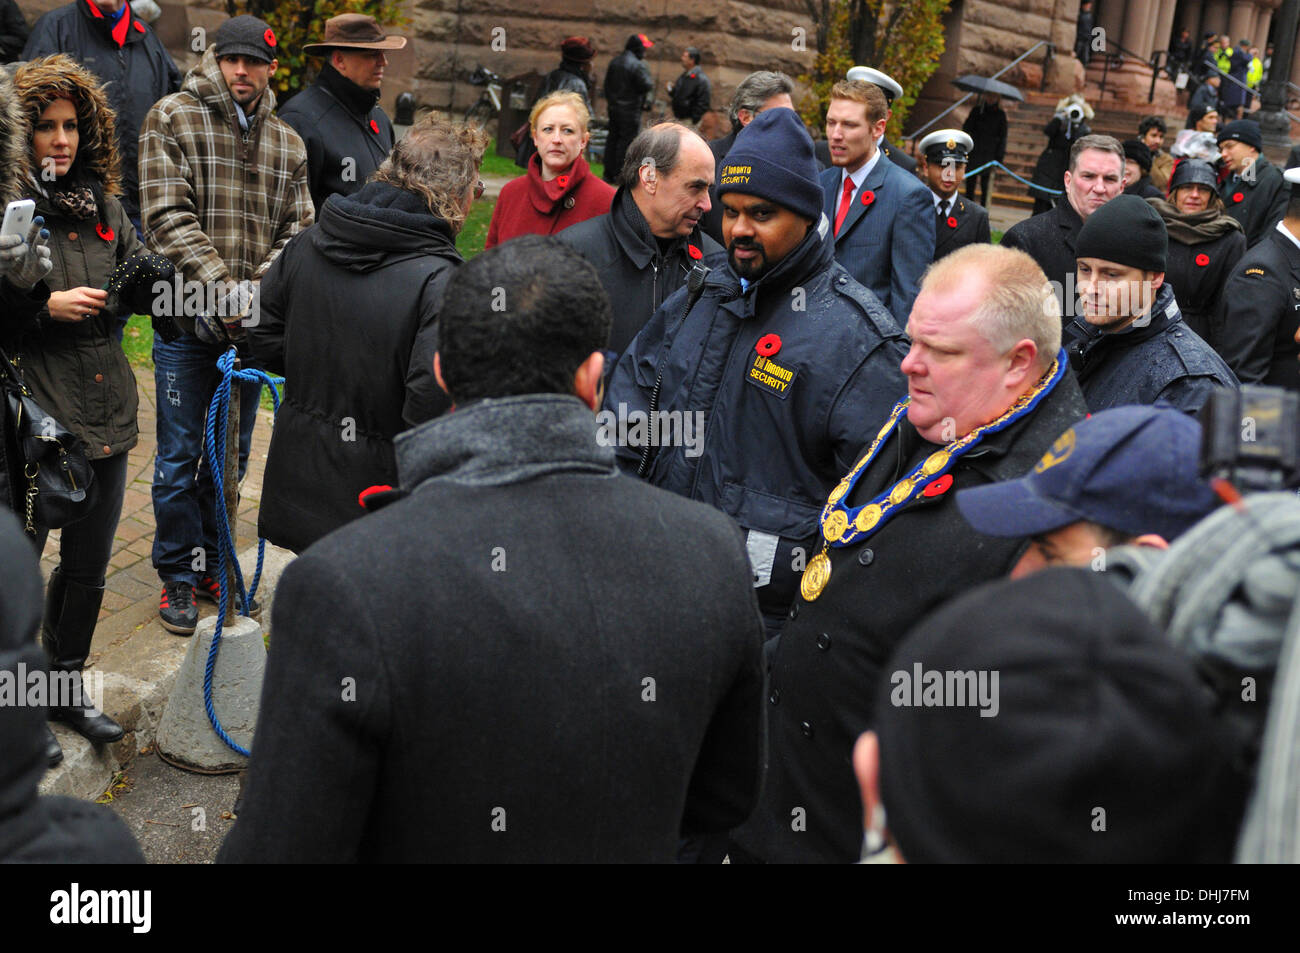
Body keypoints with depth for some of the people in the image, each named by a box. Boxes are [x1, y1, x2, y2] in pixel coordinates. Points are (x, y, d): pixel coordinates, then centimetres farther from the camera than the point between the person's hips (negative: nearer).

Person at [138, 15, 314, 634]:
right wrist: (222, 285, -21)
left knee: (232, 455, 13)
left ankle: (214, 564, 28)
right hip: (187, 320, -4)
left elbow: (296, 229, 5)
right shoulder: (172, 118, -2)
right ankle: (178, 577, 15)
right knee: (181, 455, 2)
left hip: (250, 323, 4)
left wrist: (260, 287, -13)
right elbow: (168, 216, -11)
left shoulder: (288, 143, 10)